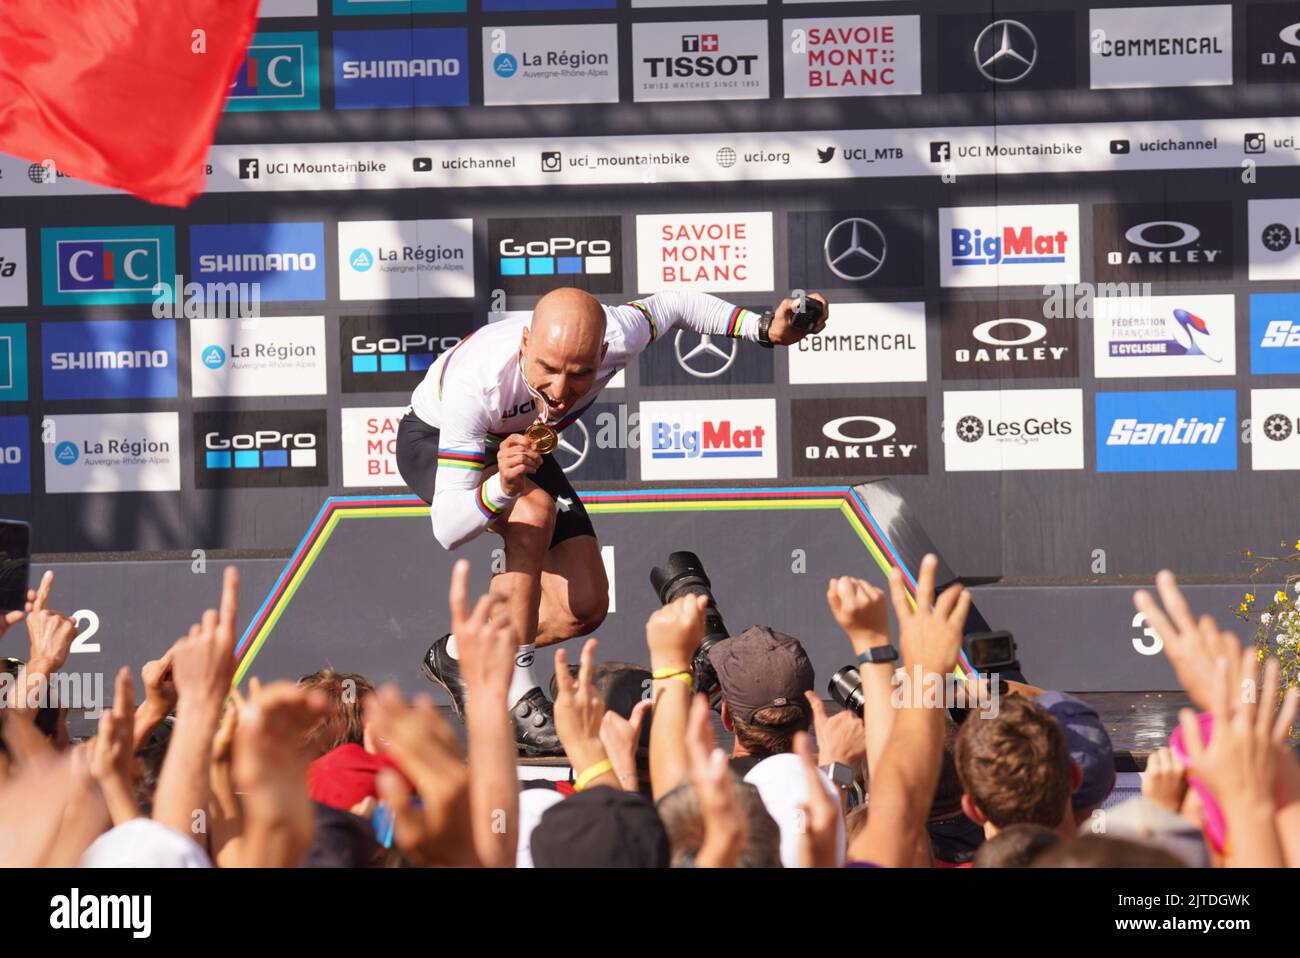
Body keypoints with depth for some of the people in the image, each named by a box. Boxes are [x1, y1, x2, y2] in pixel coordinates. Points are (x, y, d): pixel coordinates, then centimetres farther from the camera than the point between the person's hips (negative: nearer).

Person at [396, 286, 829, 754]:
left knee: (585, 606, -4)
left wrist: (765, 328, -15)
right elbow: (446, 530, -44)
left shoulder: (615, 337, -34)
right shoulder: (476, 382, -45)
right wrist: (501, 488, -62)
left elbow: (672, 305, -8)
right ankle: (514, 697, -26)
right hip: (433, 440, -5)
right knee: (534, 512, -36)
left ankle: (459, 654, 19)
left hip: (520, 444, 5)